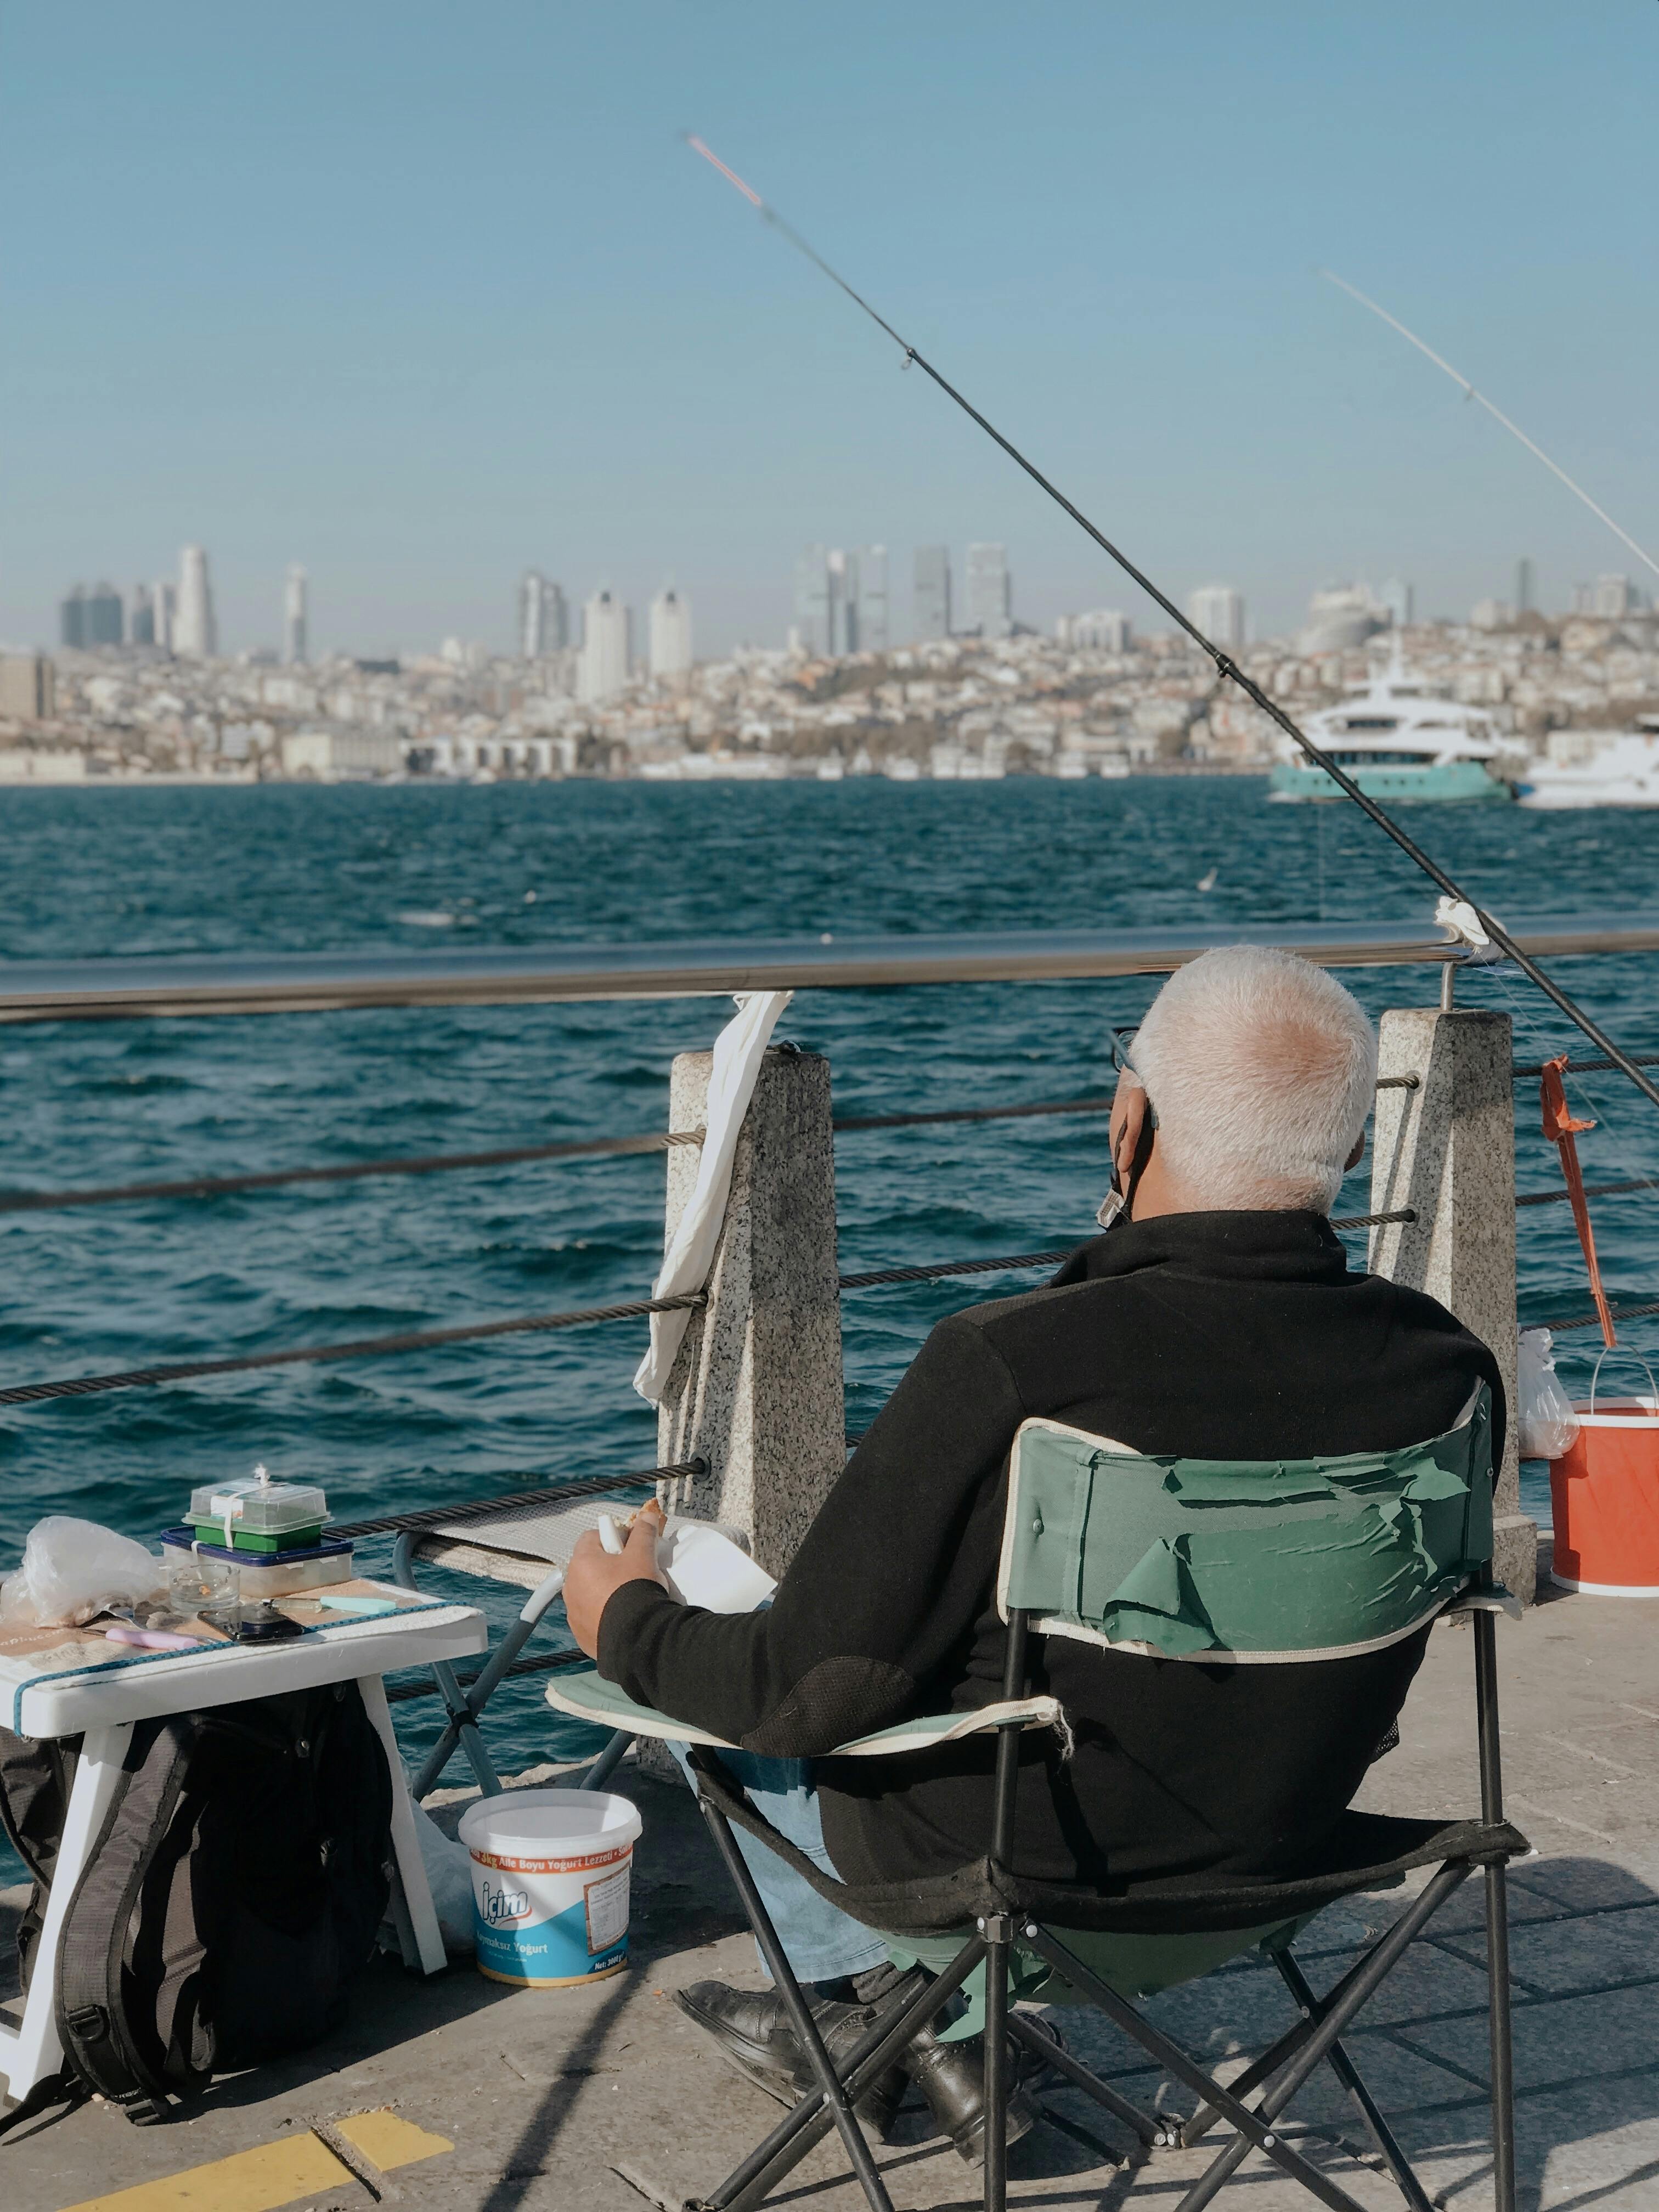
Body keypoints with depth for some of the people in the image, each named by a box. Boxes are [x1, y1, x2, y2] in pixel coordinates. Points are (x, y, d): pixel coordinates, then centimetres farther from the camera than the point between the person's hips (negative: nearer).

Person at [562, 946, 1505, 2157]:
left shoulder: (1006, 1371, -34)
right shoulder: (1447, 1367, -18)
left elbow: (805, 1690, -22)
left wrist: (629, 1624, -1)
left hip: (997, 1851, -5)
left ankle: (871, 1995, 43)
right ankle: (935, 2024, 40)